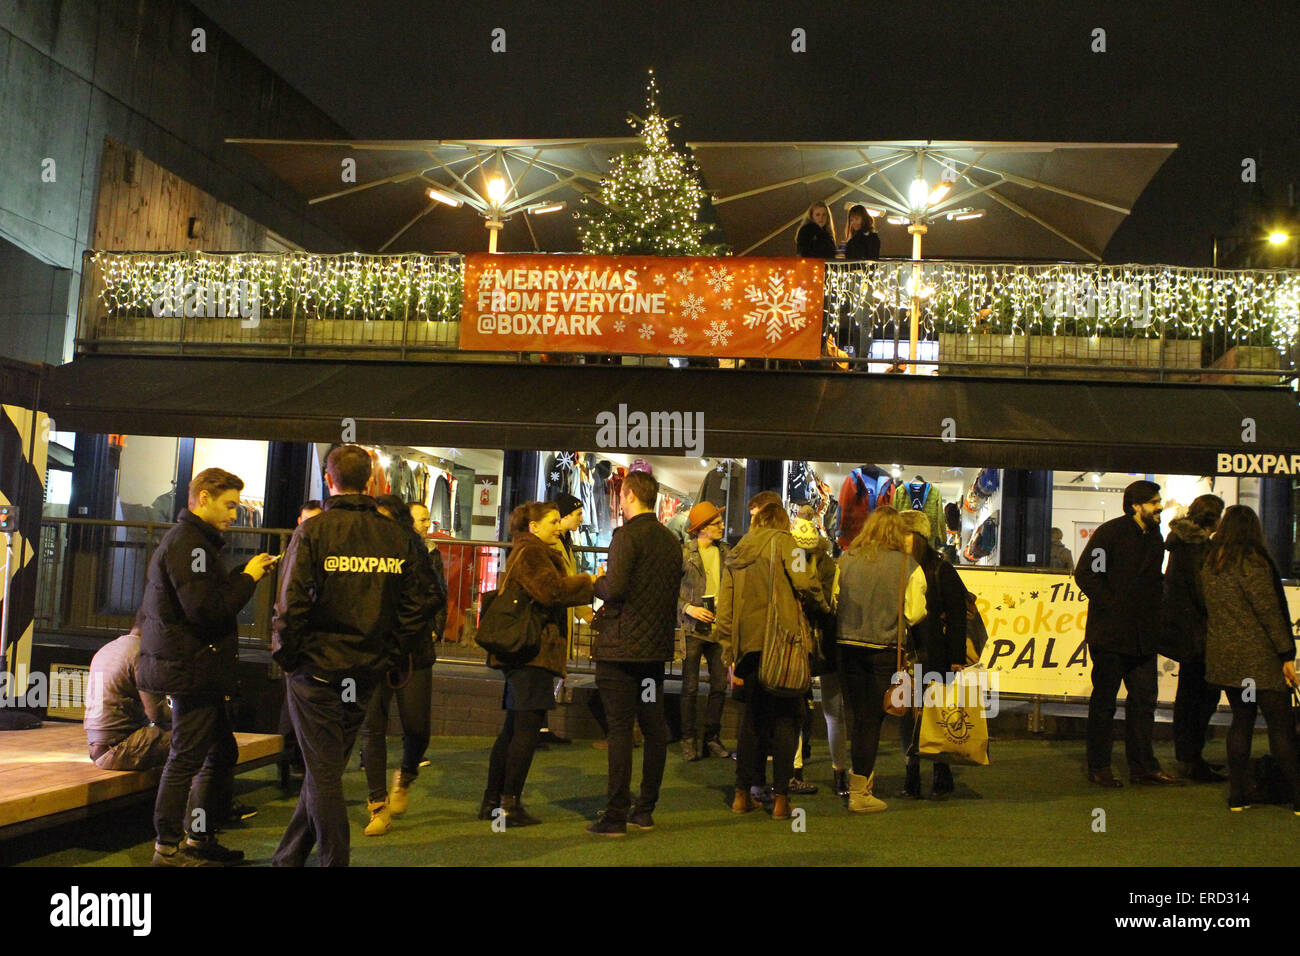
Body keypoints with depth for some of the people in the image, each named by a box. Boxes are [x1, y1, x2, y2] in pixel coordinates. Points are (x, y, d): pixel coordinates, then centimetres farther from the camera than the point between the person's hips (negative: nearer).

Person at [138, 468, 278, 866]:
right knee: (186, 759, -2)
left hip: (195, 670, 11)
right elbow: (205, 609, -24)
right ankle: (168, 847, 8)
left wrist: (247, 575, 4)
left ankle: (199, 837, 25)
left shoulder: (195, 540, 19)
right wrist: (247, 578, -14)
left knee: (222, 753, 16)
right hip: (191, 669, -11)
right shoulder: (187, 542, -16)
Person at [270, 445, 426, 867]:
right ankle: (290, 855, 28)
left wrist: (286, 656, -1)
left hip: (317, 670, -4)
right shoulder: (398, 538, 2)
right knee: (328, 767, 16)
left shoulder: (312, 531, -10)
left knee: (323, 772, 5)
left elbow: (291, 604, -15)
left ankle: (335, 859, 9)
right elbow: (413, 613, 2)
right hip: (366, 674, 4)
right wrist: (385, 660, 11)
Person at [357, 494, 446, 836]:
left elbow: (437, 596, 3)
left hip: (412, 651, 0)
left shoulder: (414, 553, 1)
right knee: (372, 728, -2)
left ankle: (404, 779, 35)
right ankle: (379, 807, 11)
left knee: (417, 728, 3)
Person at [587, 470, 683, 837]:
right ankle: (645, 810, 20)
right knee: (654, 729, 11)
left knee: (620, 728, -4)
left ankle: (616, 816, -2)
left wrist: (596, 583, -1)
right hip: (657, 645, 7)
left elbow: (614, 589, -20)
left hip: (621, 647, -7)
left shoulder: (627, 535, -12)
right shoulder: (671, 540, 10)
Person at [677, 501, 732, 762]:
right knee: (690, 687, 0)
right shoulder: (684, 553, -4)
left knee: (719, 686, 5)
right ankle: (688, 740, 9)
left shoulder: (726, 552, 10)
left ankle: (712, 738, 17)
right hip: (694, 629, -4)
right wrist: (688, 608, -13)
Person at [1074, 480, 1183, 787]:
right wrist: (1111, 604, -15)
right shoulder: (1110, 532, -9)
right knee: (1104, 701, 1)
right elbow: (1084, 573, -13)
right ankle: (1098, 767, 9)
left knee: (1144, 699, 9)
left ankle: (1143, 767, 18)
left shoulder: (1155, 537, 14)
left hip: (1143, 635, 7)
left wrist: (1153, 606, 8)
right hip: (1110, 633, -7)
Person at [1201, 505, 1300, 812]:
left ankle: (1237, 795, 13)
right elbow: (1269, 611, -12)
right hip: (1258, 657, -6)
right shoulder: (1252, 562, -12)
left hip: (1222, 656, 6)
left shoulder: (1209, 563, 6)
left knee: (1241, 720, 13)